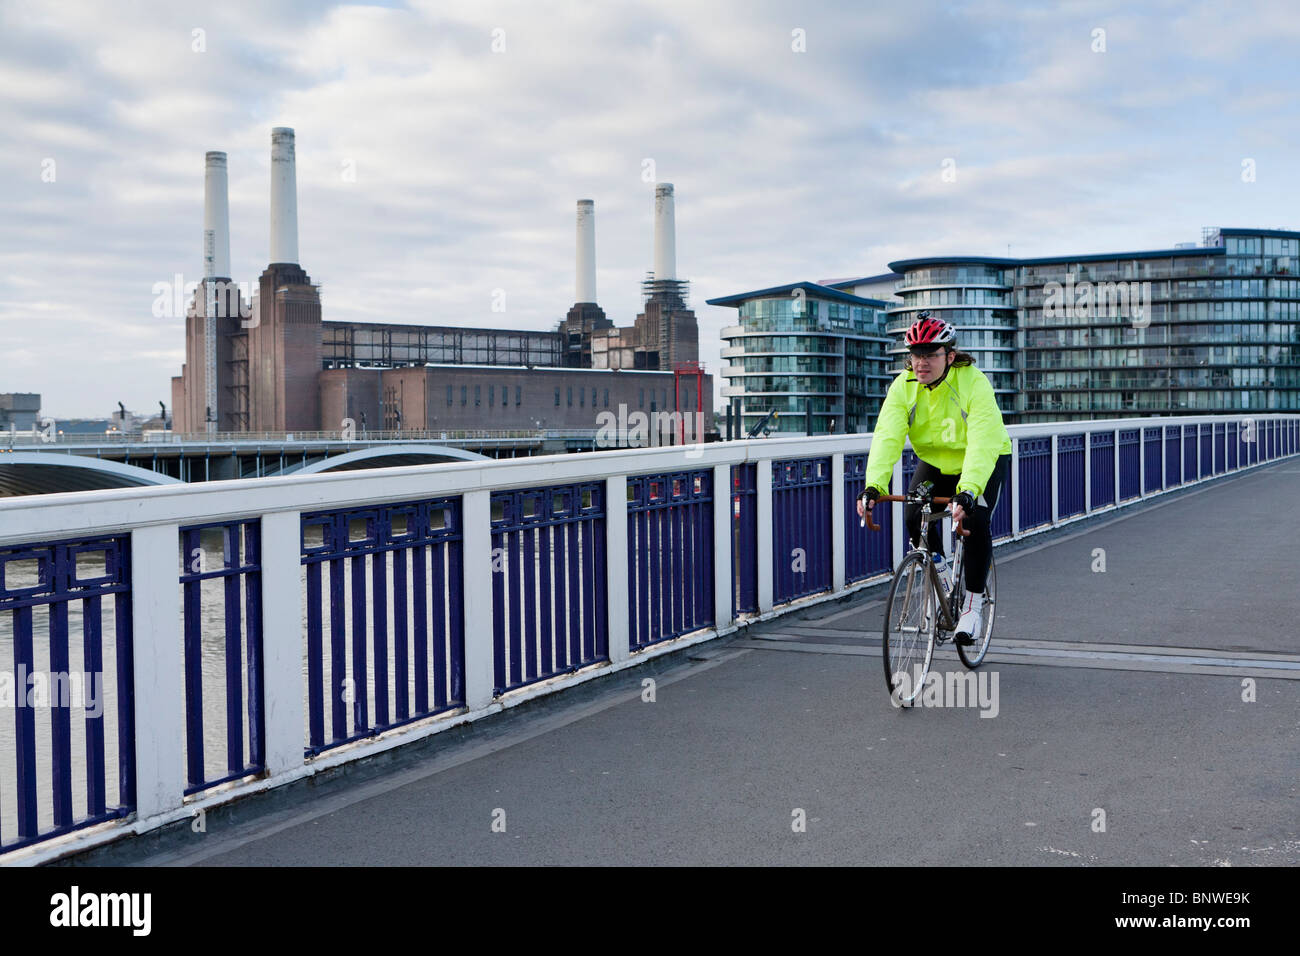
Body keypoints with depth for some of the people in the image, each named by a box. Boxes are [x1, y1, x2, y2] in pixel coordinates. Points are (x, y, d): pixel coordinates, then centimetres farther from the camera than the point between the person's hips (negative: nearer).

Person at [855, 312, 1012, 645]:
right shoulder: (903, 386, -18)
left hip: (987, 461, -3)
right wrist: (873, 486, -45)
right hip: (935, 462, 4)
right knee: (914, 518, -18)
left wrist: (967, 491, -54)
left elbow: (982, 444, -40)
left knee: (974, 520, -24)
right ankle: (936, 567, 12)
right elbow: (887, 437, -29)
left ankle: (973, 603, -6)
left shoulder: (974, 383, -29)